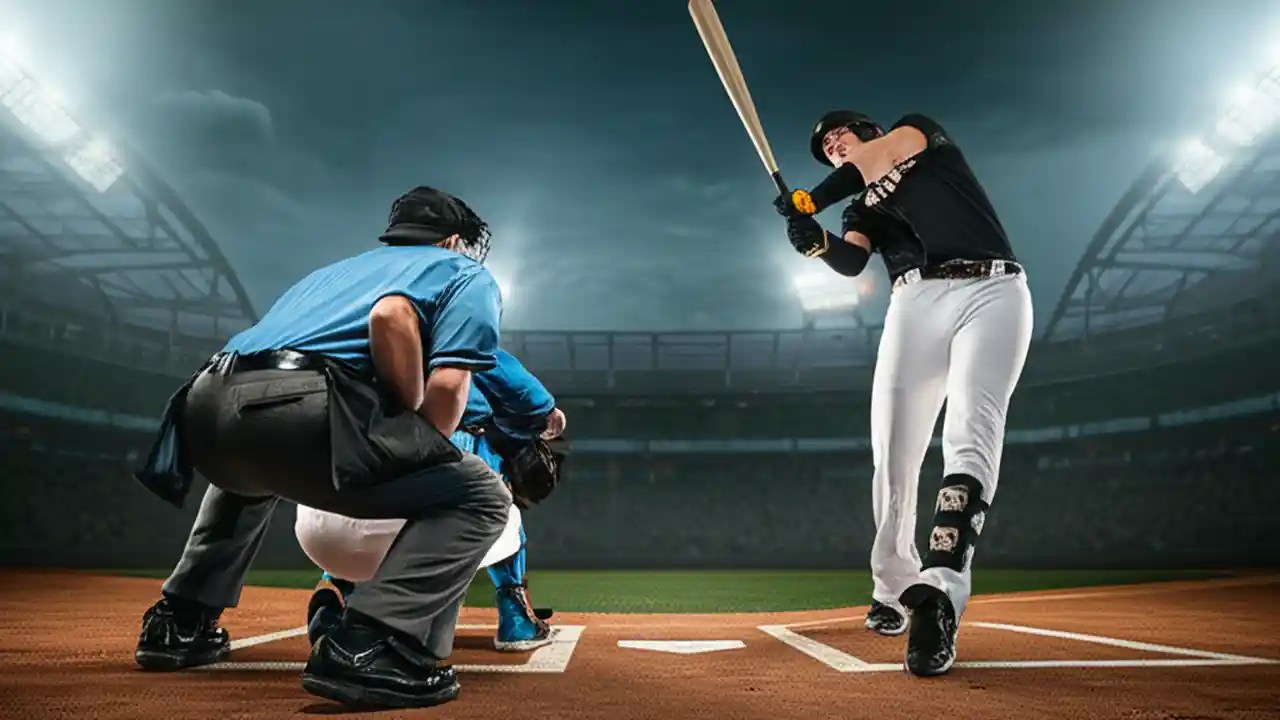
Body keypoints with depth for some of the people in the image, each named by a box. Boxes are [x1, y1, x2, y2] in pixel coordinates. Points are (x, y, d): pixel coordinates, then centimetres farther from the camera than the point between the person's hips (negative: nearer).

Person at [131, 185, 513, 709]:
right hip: (300, 405, -8)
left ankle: (178, 624, 36)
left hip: (206, 408, 8)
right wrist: (416, 439, 9)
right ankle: (369, 652, -13)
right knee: (480, 496, 5)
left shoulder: (334, 269, 39)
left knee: (251, 468, 43)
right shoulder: (466, 273, 19)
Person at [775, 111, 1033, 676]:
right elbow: (852, 261, 3)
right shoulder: (863, 209, 25)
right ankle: (893, 591, 12)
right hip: (917, 301, 4)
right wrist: (817, 242, -19)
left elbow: (890, 152, -4)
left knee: (971, 438, -22)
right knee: (892, 457, -3)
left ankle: (939, 597, -36)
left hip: (991, 291, -4)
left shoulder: (922, 132, 21)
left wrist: (815, 198, -12)